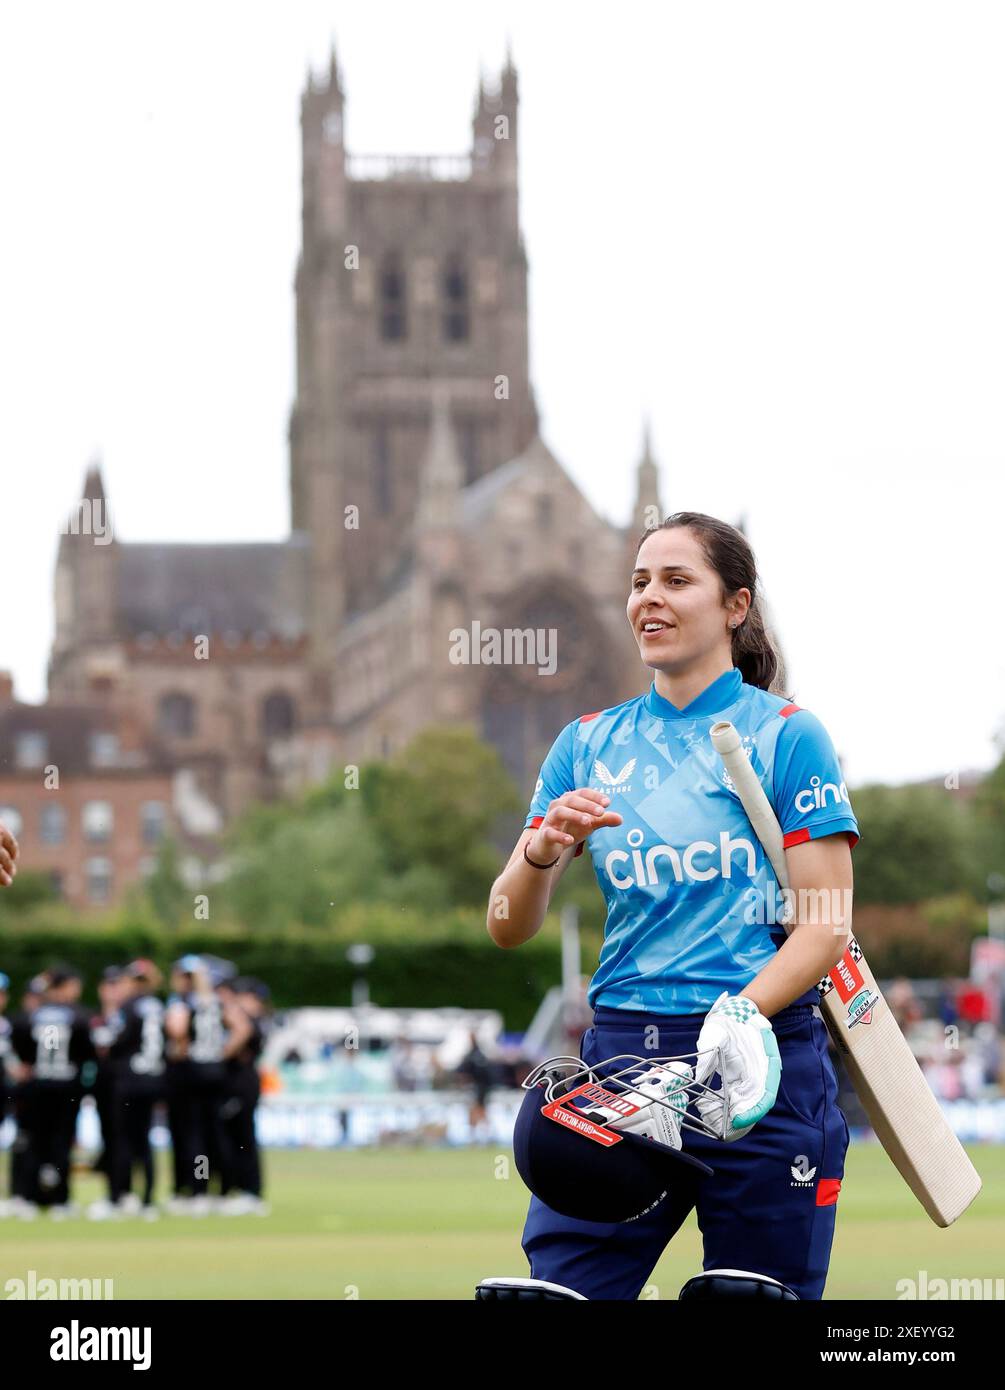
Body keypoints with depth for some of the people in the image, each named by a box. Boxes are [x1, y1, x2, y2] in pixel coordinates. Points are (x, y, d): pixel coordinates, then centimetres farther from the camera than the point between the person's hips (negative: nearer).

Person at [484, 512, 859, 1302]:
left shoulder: (786, 735, 1)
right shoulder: (588, 743, 13)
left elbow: (826, 926, -5)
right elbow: (508, 930, 10)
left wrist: (737, 1018, -21)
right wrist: (543, 851, -11)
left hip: (759, 1068, -3)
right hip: (619, 1053, 3)